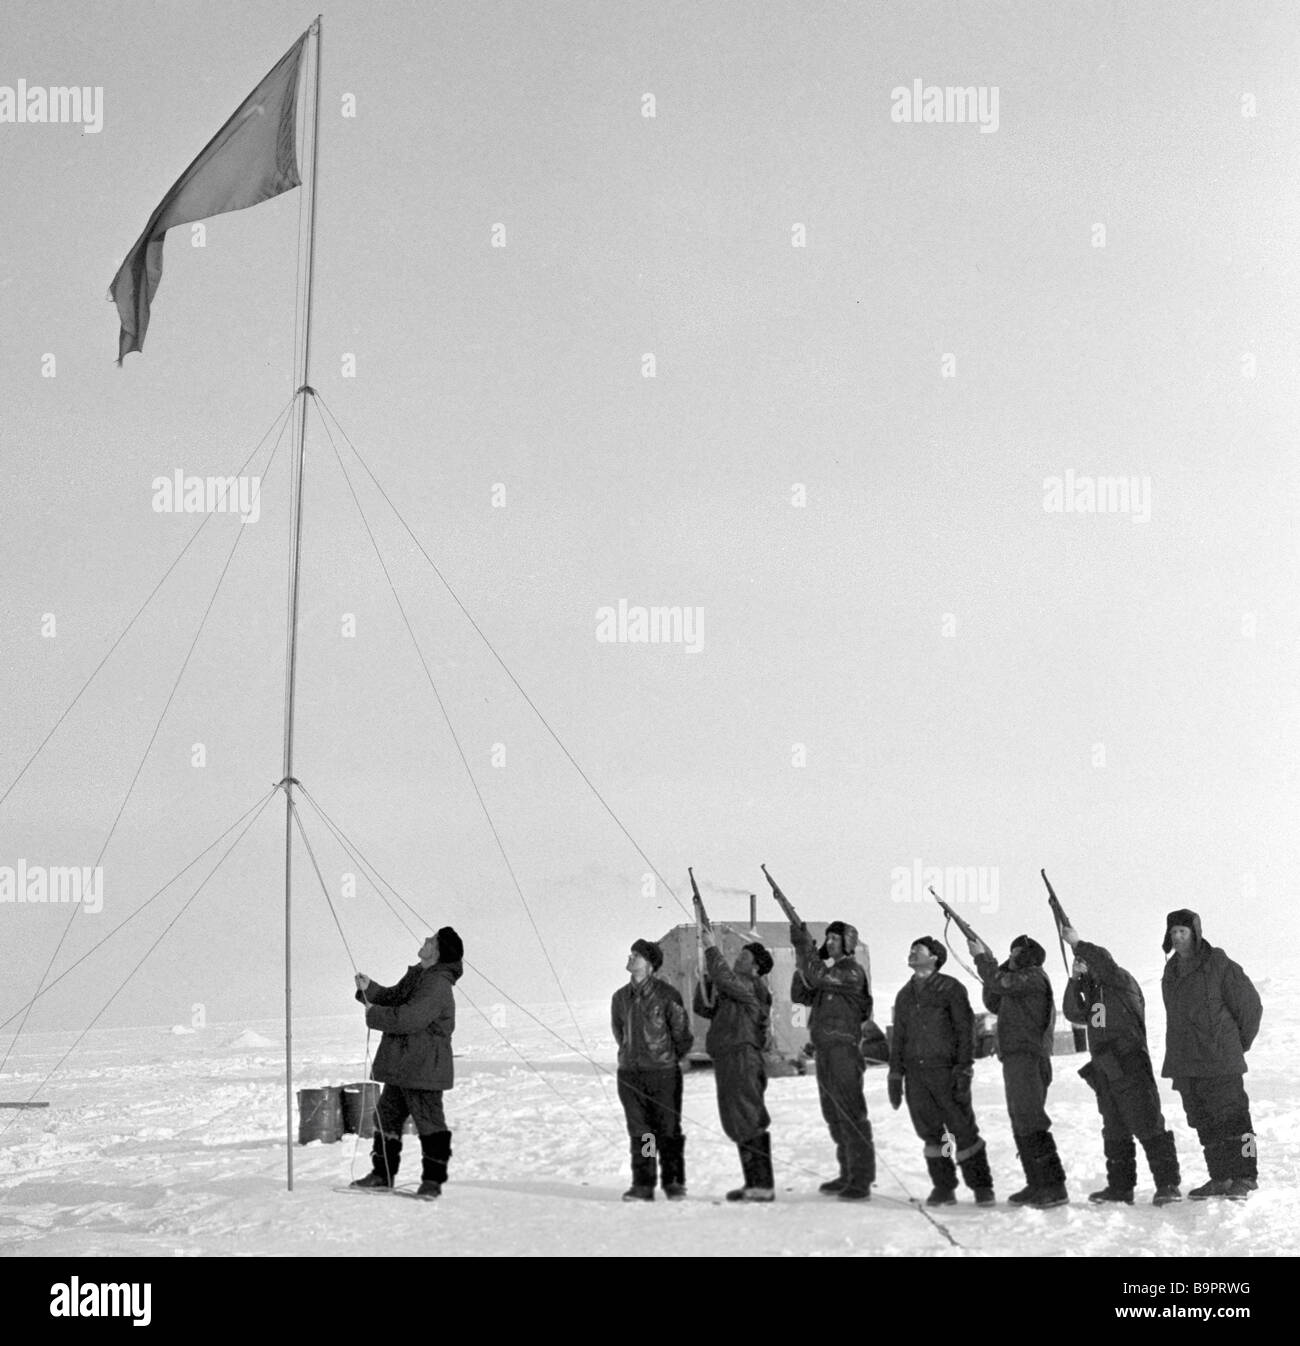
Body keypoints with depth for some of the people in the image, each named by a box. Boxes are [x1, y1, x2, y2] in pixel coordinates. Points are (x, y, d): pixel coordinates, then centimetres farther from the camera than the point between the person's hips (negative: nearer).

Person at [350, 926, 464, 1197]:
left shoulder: (437, 986, -21)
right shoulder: (416, 975, 11)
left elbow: (408, 1018, -28)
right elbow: (392, 998, 22)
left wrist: (374, 1014, -15)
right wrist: (368, 990, 2)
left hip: (424, 1068, -10)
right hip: (400, 1065, 11)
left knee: (429, 1123, -3)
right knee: (387, 1117, 16)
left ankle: (433, 1180, 4)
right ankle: (382, 1174, 26)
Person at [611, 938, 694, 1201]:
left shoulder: (666, 995, -8)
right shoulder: (621, 997, 7)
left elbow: (683, 1033, 0)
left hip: (663, 1073, -4)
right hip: (630, 1074, 4)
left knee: (668, 1129, 2)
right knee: (639, 1131, 4)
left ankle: (674, 1183, 14)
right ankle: (642, 1185, 9)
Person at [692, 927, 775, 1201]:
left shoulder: (752, 987, -7)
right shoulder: (731, 992, 22)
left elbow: (724, 977, -23)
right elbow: (703, 1008, 19)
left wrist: (712, 949, -14)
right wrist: (706, 975, 10)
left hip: (741, 1059, -10)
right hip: (728, 1061, 10)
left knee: (748, 1123, -12)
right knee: (739, 1125, 12)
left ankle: (762, 1185, -13)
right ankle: (754, 1183, 17)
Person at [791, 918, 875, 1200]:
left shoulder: (851, 971, -8)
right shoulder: (827, 971, 19)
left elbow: (816, 977, -21)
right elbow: (800, 994, 13)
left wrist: (804, 946, -13)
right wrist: (804, 959, 3)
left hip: (843, 1049, -9)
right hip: (823, 1051, 9)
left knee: (851, 1115, -11)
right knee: (834, 1116, 13)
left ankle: (861, 1182, -12)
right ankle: (848, 1175, 21)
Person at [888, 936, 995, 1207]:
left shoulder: (950, 988, 1)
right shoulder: (904, 995, 18)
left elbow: (965, 1029, -3)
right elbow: (898, 1037, 20)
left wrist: (964, 1068, -11)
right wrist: (895, 1076, 14)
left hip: (946, 1070, -5)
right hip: (915, 1072, 5)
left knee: (963, 1129, -5)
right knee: (929, 1131, 4)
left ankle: (982, 1186, 3)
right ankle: (943, 1187, 12)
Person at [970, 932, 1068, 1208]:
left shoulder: (1033, 977, -7)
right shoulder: (1019, 981, 22)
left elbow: (999, 983, -18)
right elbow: (994, 1004, 22)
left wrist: (982, 957, -4)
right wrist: (989, 963, 14)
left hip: (1028, 1058, -10)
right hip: (1016, 1058, 10)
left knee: (1031, 1124, -14)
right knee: (1021, 1125, 13)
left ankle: (1054, 1187, -16)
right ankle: (1036, 1185, 17)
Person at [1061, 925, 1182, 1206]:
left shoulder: (1123, 982, -3)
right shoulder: (1093, 992, 19)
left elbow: (1104, 962, -22)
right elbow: (1073, 1014, 6)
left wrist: (1077, 944, -16)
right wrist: (1074, 979, -1)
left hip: (1131, 1069, -9)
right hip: (1105, 1073, 9)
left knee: (1148, 1125, -11)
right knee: (1114, 1132, 12)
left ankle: (1169, 1184, -11)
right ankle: (1120, 1186, 18)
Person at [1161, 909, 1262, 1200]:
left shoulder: (1219, 965, -9)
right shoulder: (1171, 970, 13)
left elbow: (1250, 1005, -4)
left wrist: (1238, 1044, 5)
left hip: (1219, 1060, -7)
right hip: (1184, 1062, 7)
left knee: (1231, 1116, -5)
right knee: (1204, 1122, 10)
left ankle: (1245, 1177, 0)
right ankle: (1220, 1178, 17)